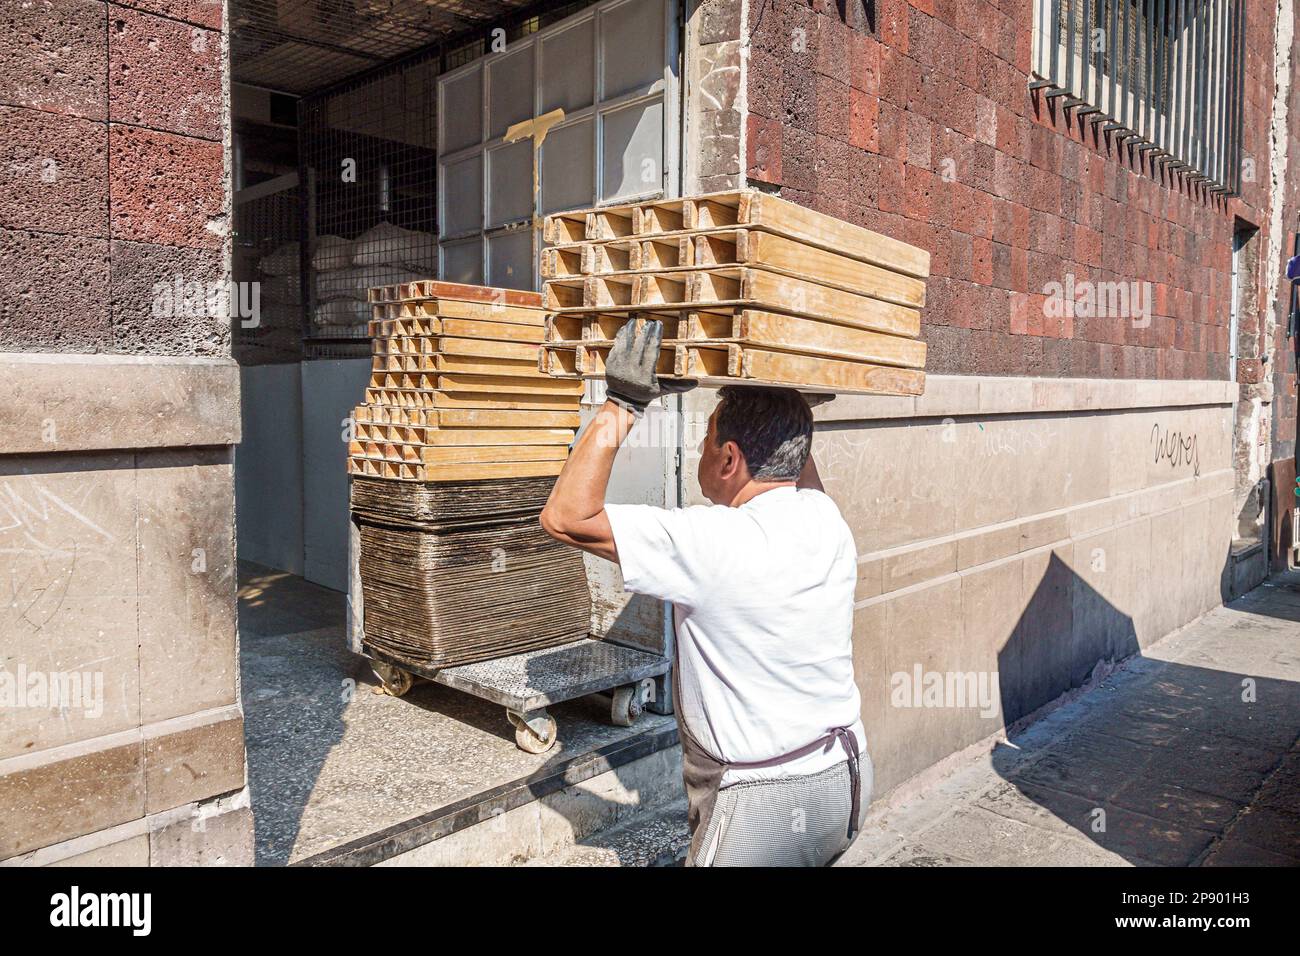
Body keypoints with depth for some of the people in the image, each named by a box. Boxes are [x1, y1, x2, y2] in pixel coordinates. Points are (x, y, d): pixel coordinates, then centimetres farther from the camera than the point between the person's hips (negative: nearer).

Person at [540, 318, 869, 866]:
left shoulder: (715, 543, -25)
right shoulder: (826, 519, -4)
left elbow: (566, 517, -20)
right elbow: (798, 466, 22)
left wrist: (620, 404, -18)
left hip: (764, 804, -8)